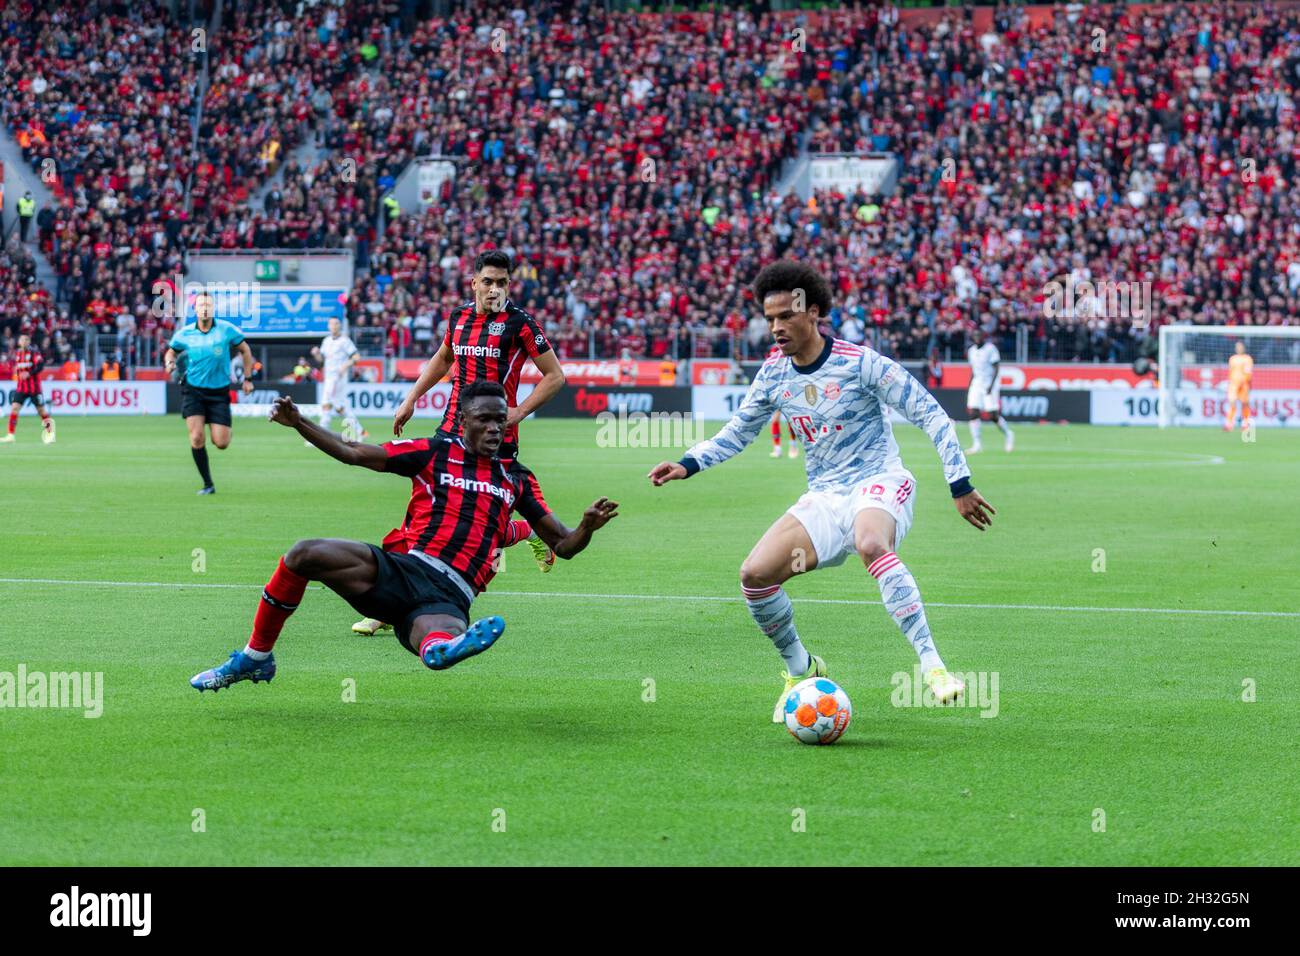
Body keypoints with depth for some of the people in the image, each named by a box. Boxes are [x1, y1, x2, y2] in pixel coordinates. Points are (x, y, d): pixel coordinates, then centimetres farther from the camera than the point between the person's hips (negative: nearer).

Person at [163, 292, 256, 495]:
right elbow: (172, 351, 16)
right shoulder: (184, 334, -3)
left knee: (221, 443, -7)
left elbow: (245, 350, 9)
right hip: (193, 391, 0)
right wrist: (169, 362, -8)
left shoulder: (227, 329, -6)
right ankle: (207, 484, -2)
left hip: (219, 392, 0)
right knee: (196, 438, -16)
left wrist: (248, 379, 8)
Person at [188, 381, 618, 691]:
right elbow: (352, 452, 11)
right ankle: (256, 658, -3)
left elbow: (562, 545, 17)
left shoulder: (517, 478, 17)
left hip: (449, 598, 0)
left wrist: (586, 527, -7)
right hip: (405, 568, 0)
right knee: (304, 554, -17)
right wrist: (298, 422, -2)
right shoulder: (434, 453, 11)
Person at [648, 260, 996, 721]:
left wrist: (960, 486, -12)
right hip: (824, 498, 6)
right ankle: (800, 670, 12)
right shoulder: (773, 373, 2)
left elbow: (932, 416, -9)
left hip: (879, 484, -6)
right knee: (755, 575, -13)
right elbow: (737, 432, 16)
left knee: (871, 544, -41)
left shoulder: (861, 363, -14)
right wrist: (687, 464, 1)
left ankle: (931, 665, -42)